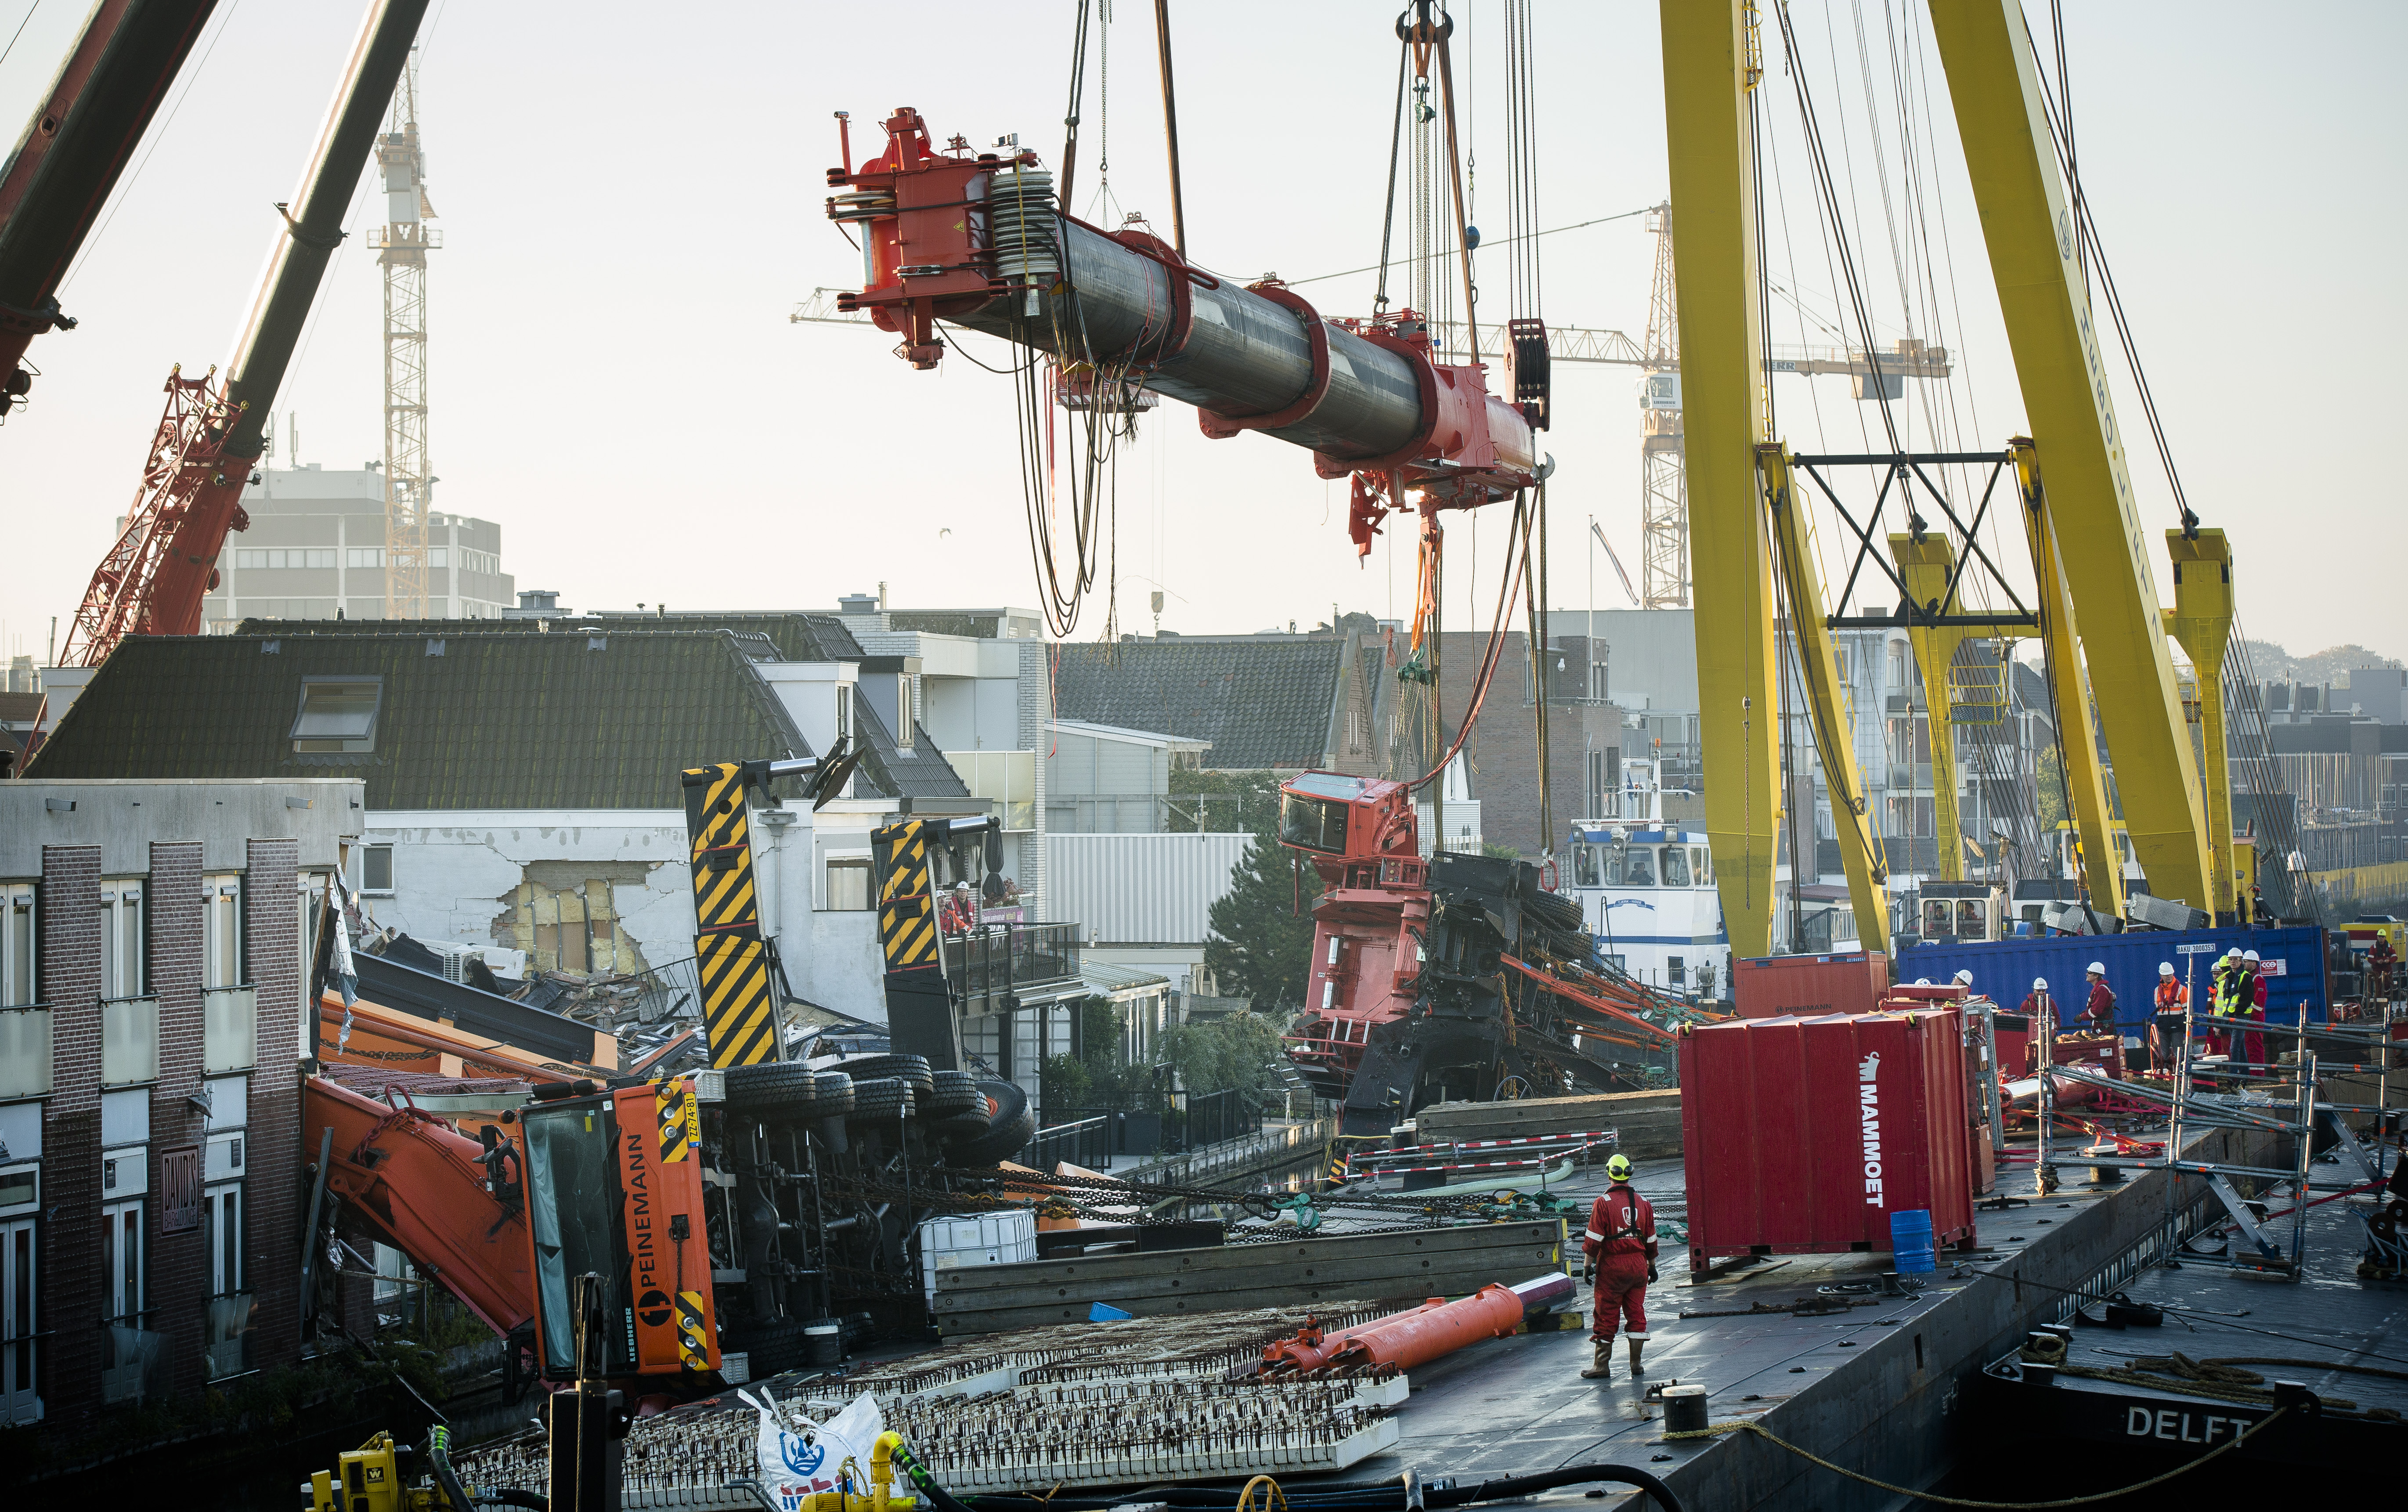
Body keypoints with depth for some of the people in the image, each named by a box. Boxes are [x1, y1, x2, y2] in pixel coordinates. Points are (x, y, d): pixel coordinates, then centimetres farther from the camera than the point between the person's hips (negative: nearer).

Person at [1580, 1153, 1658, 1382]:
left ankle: (1602, 1366, 7)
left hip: (1612, 1267, -4)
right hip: (1639, 1266, 4)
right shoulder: (1643, 1203, 5)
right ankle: (1636, 1365, 11)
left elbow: (1594, 1239, -12)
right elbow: (1651, 1240, 12)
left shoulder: (1603, 1203, -10)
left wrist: (1588, 1264, -4)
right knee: (1636, 1314, 10)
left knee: (1606, 1317, 3)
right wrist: (1652, 1266, 21)